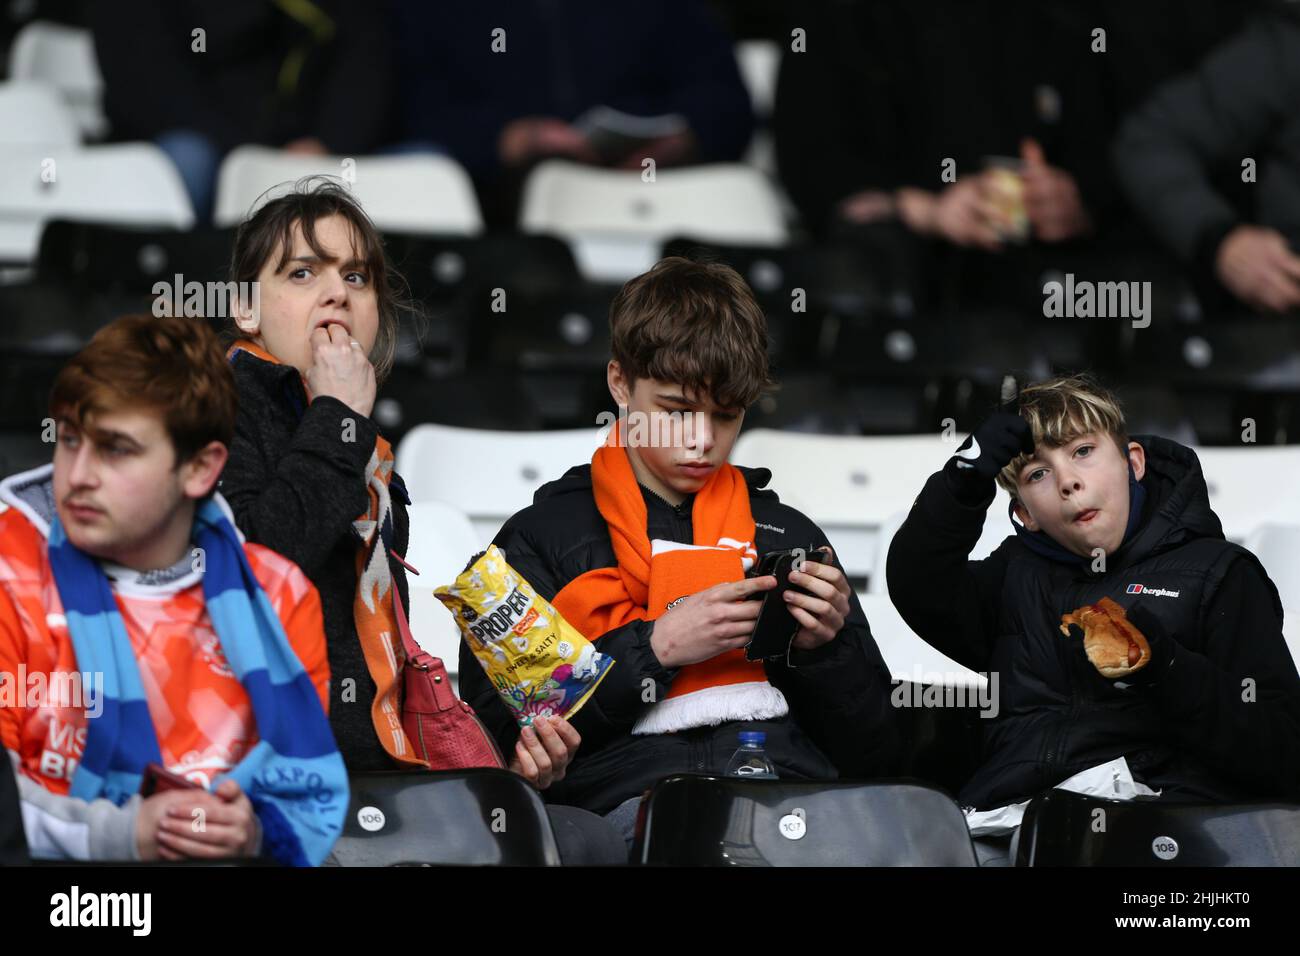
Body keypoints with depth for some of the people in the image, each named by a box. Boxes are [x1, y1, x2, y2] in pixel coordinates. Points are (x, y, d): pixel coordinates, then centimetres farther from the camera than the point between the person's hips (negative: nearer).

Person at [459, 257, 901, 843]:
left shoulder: (788, 536, 24)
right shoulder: (543, 536, 15)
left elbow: (871, 753, 23)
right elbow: (493, 729, 0)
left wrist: (822, 649, 4)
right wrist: (657, 647, -4)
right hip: (629, 798, -3)